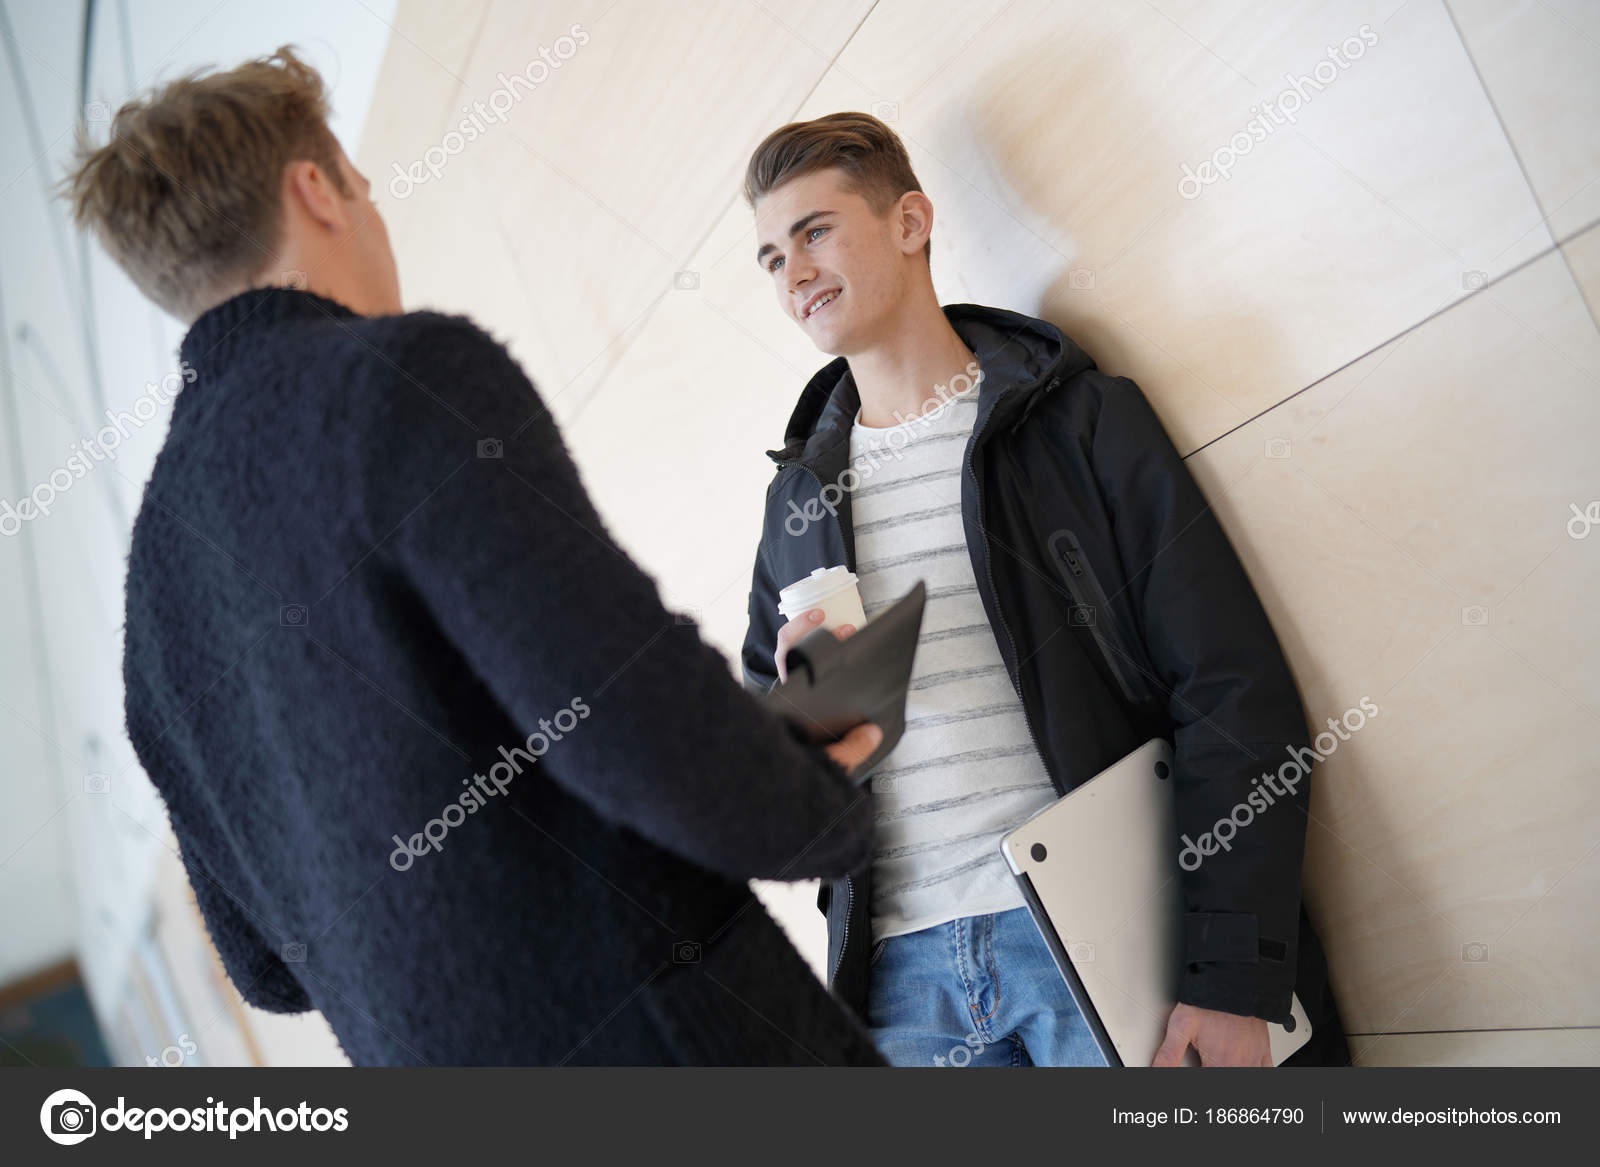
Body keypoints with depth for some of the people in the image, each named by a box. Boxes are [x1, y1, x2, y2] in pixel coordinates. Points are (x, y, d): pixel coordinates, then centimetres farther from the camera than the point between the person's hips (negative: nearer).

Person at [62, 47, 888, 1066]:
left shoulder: (158, 565, 11)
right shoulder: (408, 376, -13)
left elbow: (271, 962, 17)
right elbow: (638, 727, -25)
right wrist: (829, 806, -4)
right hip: (665, 1034, -8)